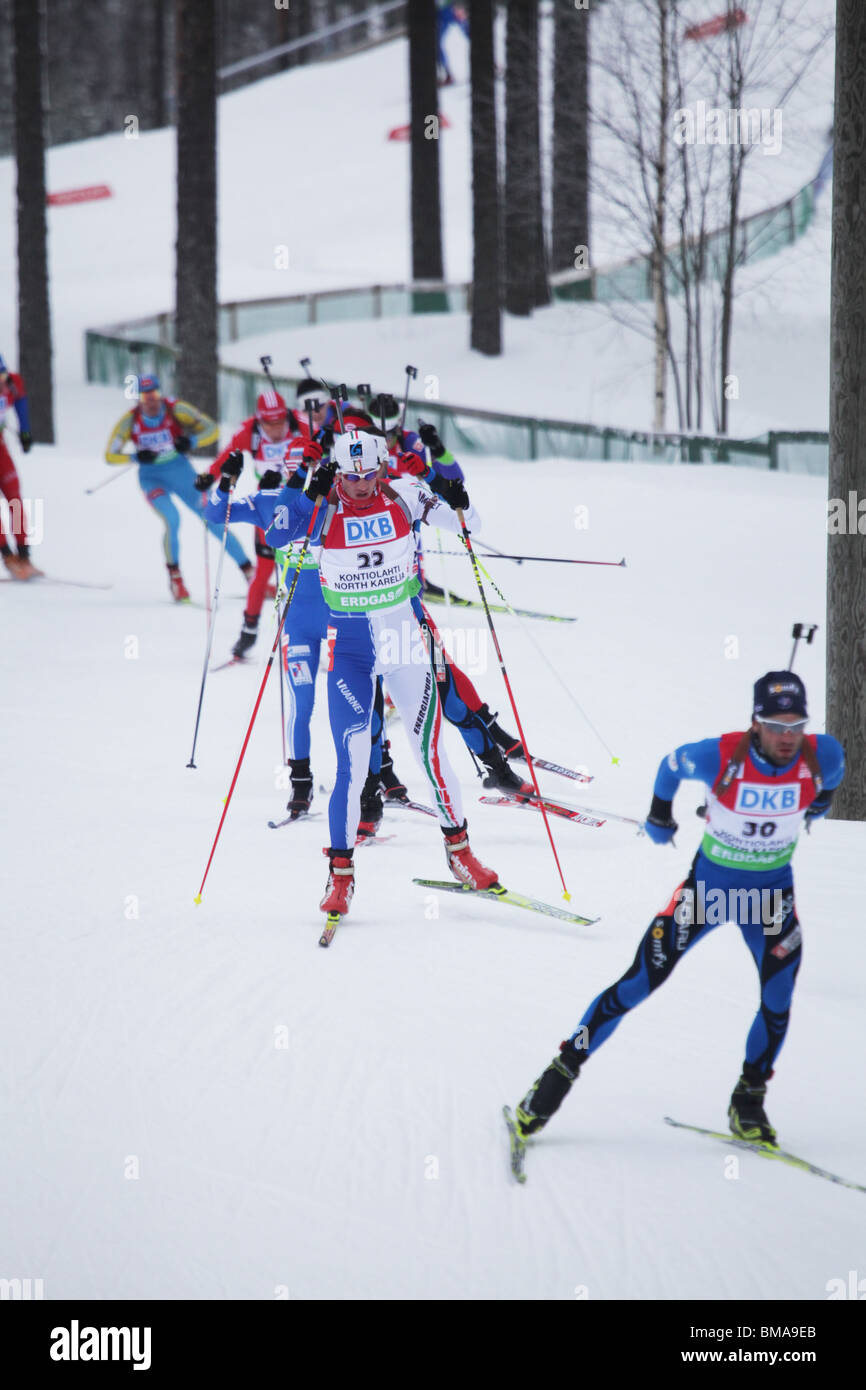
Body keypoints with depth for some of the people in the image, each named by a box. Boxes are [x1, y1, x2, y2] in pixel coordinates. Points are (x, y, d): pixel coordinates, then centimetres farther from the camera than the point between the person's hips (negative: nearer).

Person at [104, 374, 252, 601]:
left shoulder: (175, 409, -15)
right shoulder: (130, 420, -13)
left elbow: (211, 429, -13)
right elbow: (110, 455, -9)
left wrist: (191, 442, -33)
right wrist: (136, 456, -28)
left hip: (181, 472, 1)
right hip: (153, 477, -1)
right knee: (172, 520, -25)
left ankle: (250, 573, 8)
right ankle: (175, 577, -6)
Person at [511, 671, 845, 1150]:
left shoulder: (822, 755, -21)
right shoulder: (719, 756, -27)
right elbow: (672, 765, -4)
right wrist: (659, 817, 12)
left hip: (772, 889, 2)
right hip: (709, 880, -2)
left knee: (779, 995, -13)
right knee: (639, 984, -4)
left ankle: (749, 1101, 7)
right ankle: (562, 1071, 8)